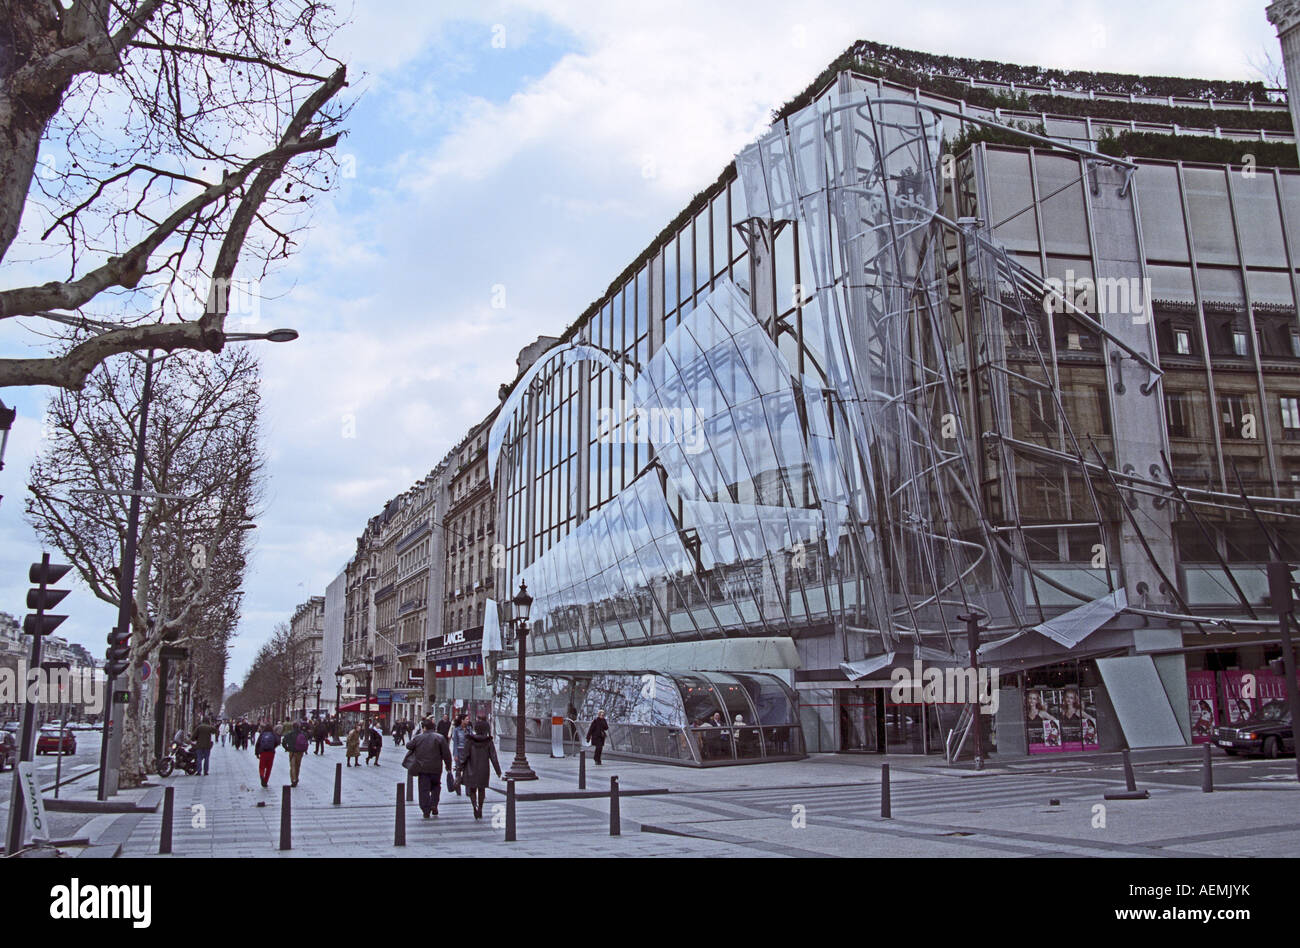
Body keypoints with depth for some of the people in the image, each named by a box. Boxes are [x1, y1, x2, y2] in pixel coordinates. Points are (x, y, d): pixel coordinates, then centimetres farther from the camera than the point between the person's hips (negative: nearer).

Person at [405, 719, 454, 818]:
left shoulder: (418, 738, 0)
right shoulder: (440, 737, -4)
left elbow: (409, 746, 15)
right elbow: (446, 753, -5)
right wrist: (448, 766, 3)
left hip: (422, 768, 0)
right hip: (435, 768, 0)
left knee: (424, 789, 4)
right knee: (436, 786, 19)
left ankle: (426, 811, -1)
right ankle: (434, 804, 2)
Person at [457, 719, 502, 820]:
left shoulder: (469, 740, -10)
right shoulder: (488, 741, -6)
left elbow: (464, 755, -10)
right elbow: (493, 757, -6)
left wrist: (460, 768, 1)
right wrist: (498, 771, 0)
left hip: (471, 770, -1)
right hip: (483, 770, 1)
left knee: (472, 790, 10)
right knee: (481, 789, 18)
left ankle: (475, 805, -16)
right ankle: (480, 810, 20)